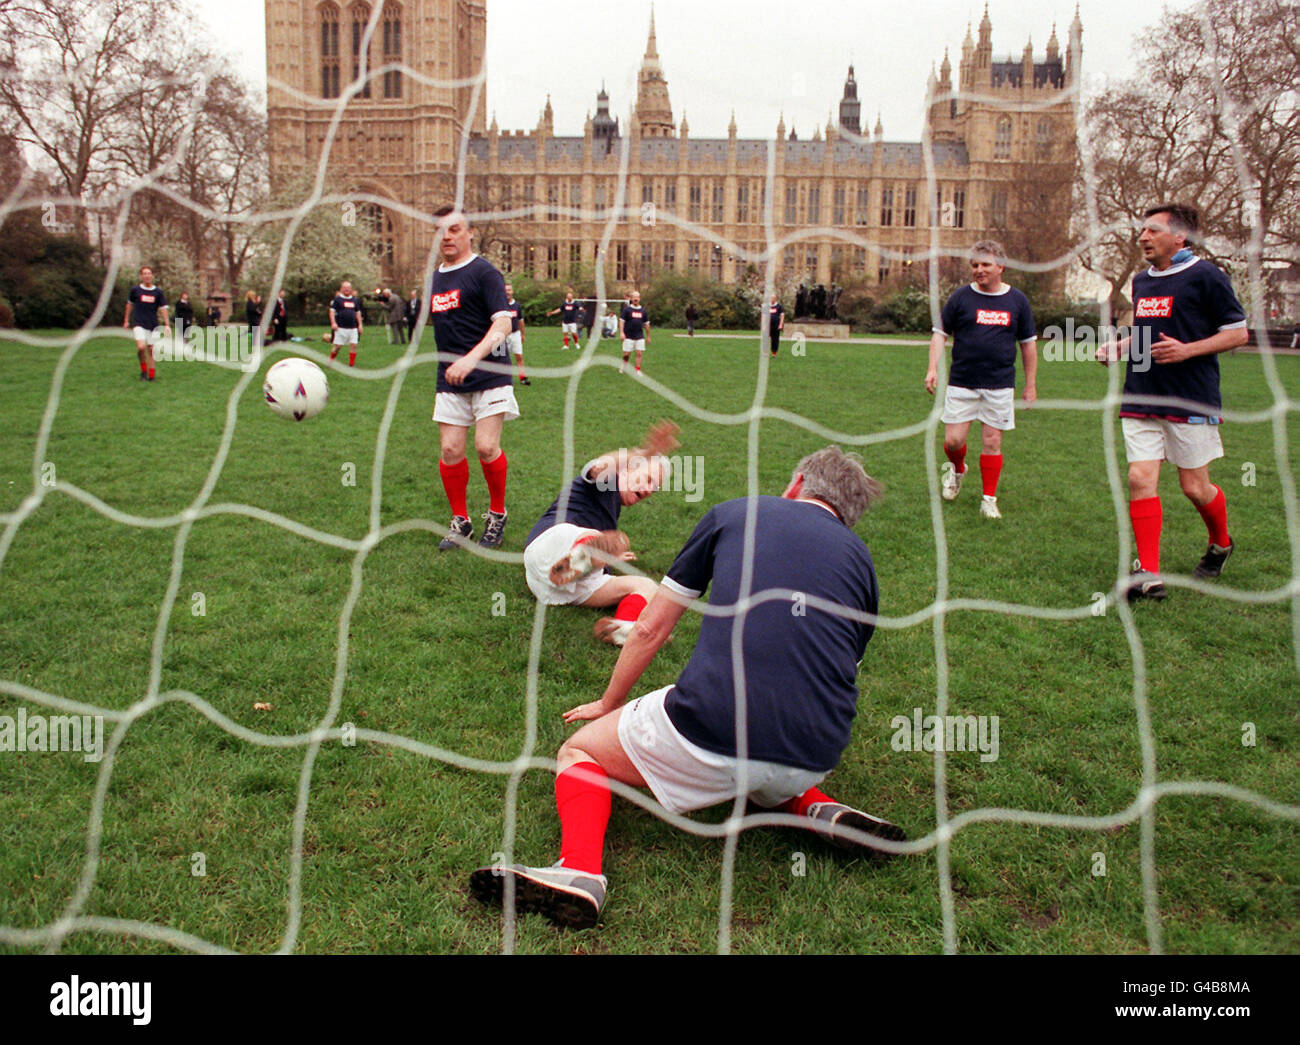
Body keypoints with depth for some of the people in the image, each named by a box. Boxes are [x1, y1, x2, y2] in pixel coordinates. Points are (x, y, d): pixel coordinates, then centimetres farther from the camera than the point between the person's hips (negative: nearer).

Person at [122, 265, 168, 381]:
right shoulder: (135, 290, 2)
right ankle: (143, 370, -1)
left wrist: (167, 325, -1)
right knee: (141, 347, -20)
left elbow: (163, 308, 6)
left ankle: (151, 375, 12)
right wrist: (126, 320, 18)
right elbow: (129, 304, 15)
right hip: (138, 324, -2)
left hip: (153, 325, 2)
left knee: (151, 350, 3)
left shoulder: (158, 292, 3)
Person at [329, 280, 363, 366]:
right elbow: (332, 311, -2)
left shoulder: (355, 299, 14)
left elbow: (358, 313, 21)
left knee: (353, 345, -4)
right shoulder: (337, 299, 0)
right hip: (341, 328, -4)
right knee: (338, 346, -2)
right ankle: (330, 360, 19)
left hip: (353, 328, 4)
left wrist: (360, 324, 14)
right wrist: (333, 323, -14)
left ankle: (351, 364, 2)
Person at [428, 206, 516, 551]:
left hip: (489, 376, -6)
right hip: (449, 380, 6)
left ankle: (497, 515, 11)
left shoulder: (483, 272, -7)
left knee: (486, 447, -11)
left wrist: (471, 359, -29)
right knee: (450, 449, 0)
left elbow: (503, 323, -17)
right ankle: (460, 521, 15)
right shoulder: (434, 279, 14)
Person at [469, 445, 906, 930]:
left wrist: (608, 704, 34)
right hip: (812, 761, 5)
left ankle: (579, 871, -8)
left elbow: (650, 629, 18)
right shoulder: (860, 559, 19)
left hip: (712, 732, -4)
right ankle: (820, 809, 11)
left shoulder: (732, 513, 13)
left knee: (578, 753, 18)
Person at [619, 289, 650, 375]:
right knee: (626, 354, 1)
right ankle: (624, 367, 25)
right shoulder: (627, 309, -1)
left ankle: (638, 370, 2)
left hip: (640, 337, 2)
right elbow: (621, 321, -4)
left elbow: (646, 324, 16)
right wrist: (621, 332, -16)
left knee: (639, 353, -5)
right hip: (628, 337, -2)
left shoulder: (642, 310, 9)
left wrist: (648, 336, 17)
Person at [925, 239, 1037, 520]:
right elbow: (940, 333, 6)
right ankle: (958, 469, 32)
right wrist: (933, 368, -8)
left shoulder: (1017, 301, 6)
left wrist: (1031, 384, 12)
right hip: (961, 383, 0)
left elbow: (1028, 343, 13)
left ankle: (989, 499, 13)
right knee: (953, 440, -3)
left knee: (992, 442, 1)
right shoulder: (961, 296, 2)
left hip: (1000, 385, 0)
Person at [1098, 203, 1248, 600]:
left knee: (1194, 487, 3)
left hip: (1192, 401, -5)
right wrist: (1118, 348, 7)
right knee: (1140, 479, -6)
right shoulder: (1141, 281, 14)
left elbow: (1238, 332, -5)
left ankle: (1221, 544, 34)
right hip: (1141, 400, 5)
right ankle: (1148, 574, -3)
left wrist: (1187, 350, -18)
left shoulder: (1206, 276, -6)